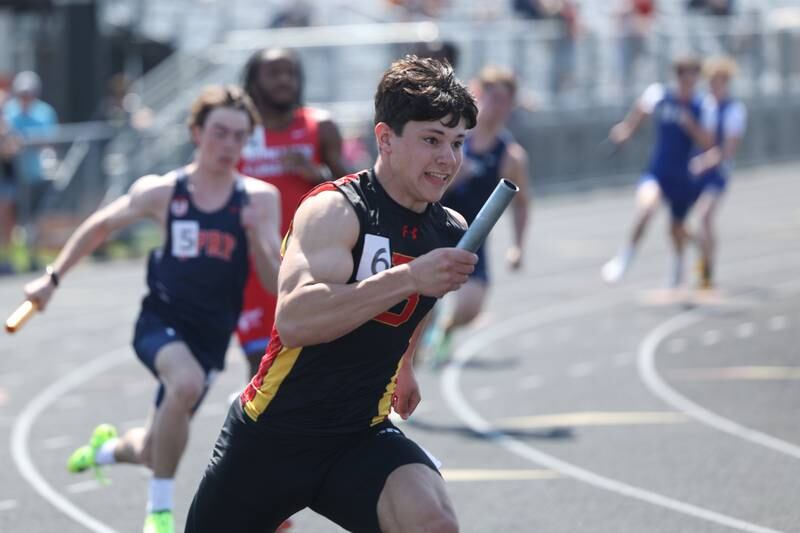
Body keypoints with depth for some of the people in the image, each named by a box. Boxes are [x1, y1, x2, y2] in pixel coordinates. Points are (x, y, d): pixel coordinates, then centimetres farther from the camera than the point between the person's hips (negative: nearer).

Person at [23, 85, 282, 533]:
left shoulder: (260, 199, -6)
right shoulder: (162, 192, -6)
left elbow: (276, 284, -8)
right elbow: (101, 226, 11)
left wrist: (256, 237, -26)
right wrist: (53, 277, 14)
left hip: (211, 336, 2)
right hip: (161, 321, -2)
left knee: (156, 453, 13)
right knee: (186, 382, -36)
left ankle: (108, 447, 52)